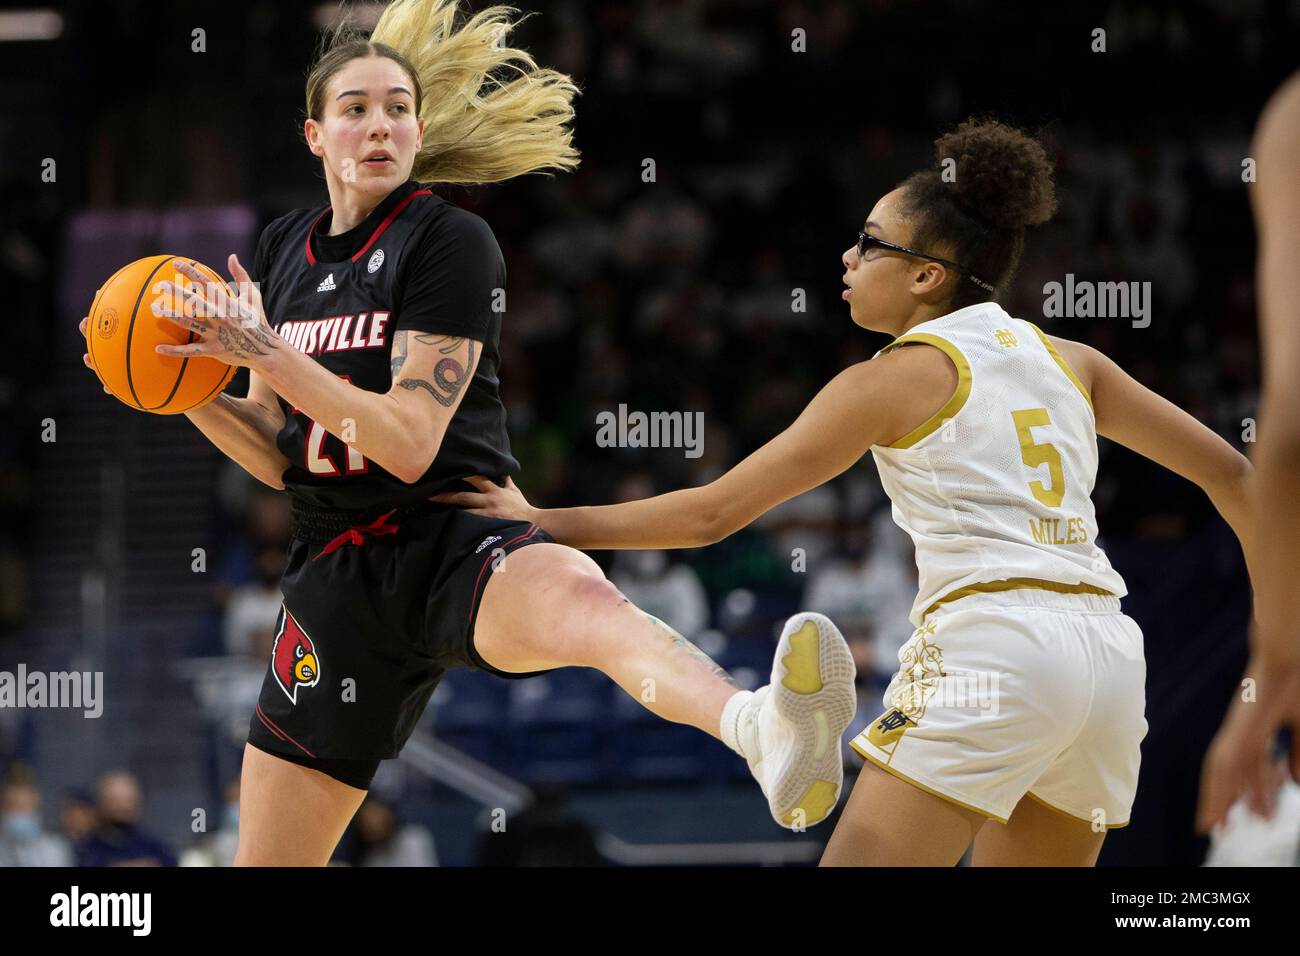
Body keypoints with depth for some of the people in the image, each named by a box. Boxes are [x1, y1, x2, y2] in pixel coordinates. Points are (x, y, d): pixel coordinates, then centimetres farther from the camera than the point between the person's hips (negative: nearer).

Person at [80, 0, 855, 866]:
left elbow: (410, 442, -15)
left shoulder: (449, 242, -6)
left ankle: (765, 730, -75)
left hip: (453, 541, -6)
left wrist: (267, 353, -20)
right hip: (338, 569, 7)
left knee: (582, 603, -43)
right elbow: (278, 456, 15)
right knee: (265, 861, 7)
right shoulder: (284, 251, 13)